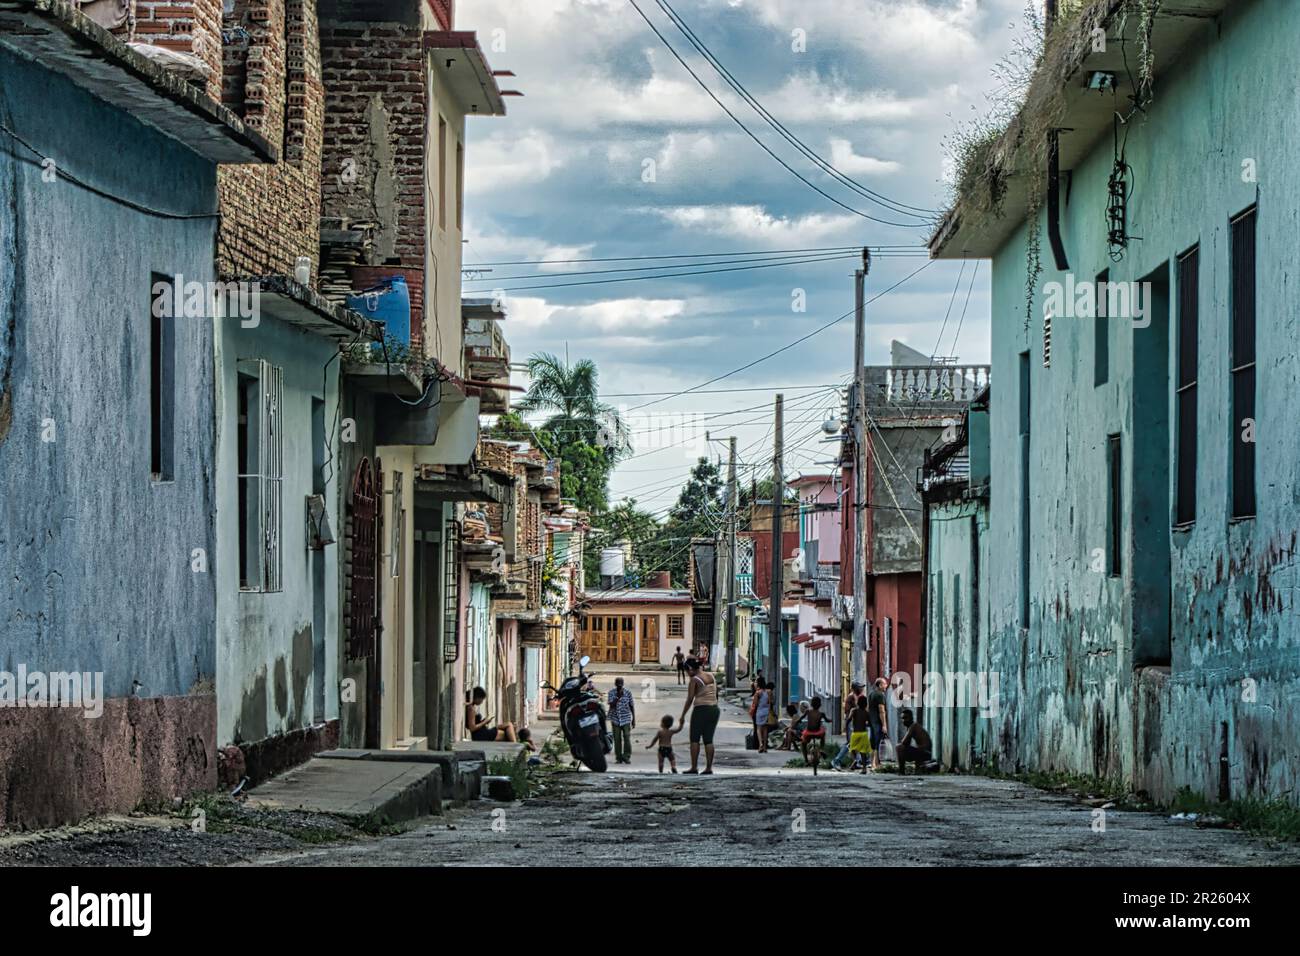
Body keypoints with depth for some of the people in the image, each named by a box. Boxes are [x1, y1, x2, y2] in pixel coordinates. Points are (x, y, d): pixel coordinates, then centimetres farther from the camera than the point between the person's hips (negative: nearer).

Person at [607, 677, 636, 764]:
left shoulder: (628, 692, 0)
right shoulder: (611, 693, 0)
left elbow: (632, 706, 5)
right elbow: (611, 705, -11)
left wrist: (634, 719, 5)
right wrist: (618, 697, -25)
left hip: (626, 719, 0)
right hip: (615, 719, 0)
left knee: (627, 738, -8)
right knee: (617, 739, 0)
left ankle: (627, 756, 1)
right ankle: (618, 758, 7)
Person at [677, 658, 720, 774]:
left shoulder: (694, 680, -9)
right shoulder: (712, 676, 9)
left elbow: (689, 700, -11)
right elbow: (715, 694, 13)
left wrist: (682, 716, -7)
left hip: (701, 709, -6)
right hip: (714, 709, 6)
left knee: (694, 739, 2)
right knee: (708, 740, 9)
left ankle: (694, 767, -2)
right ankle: (709, 767, 4)